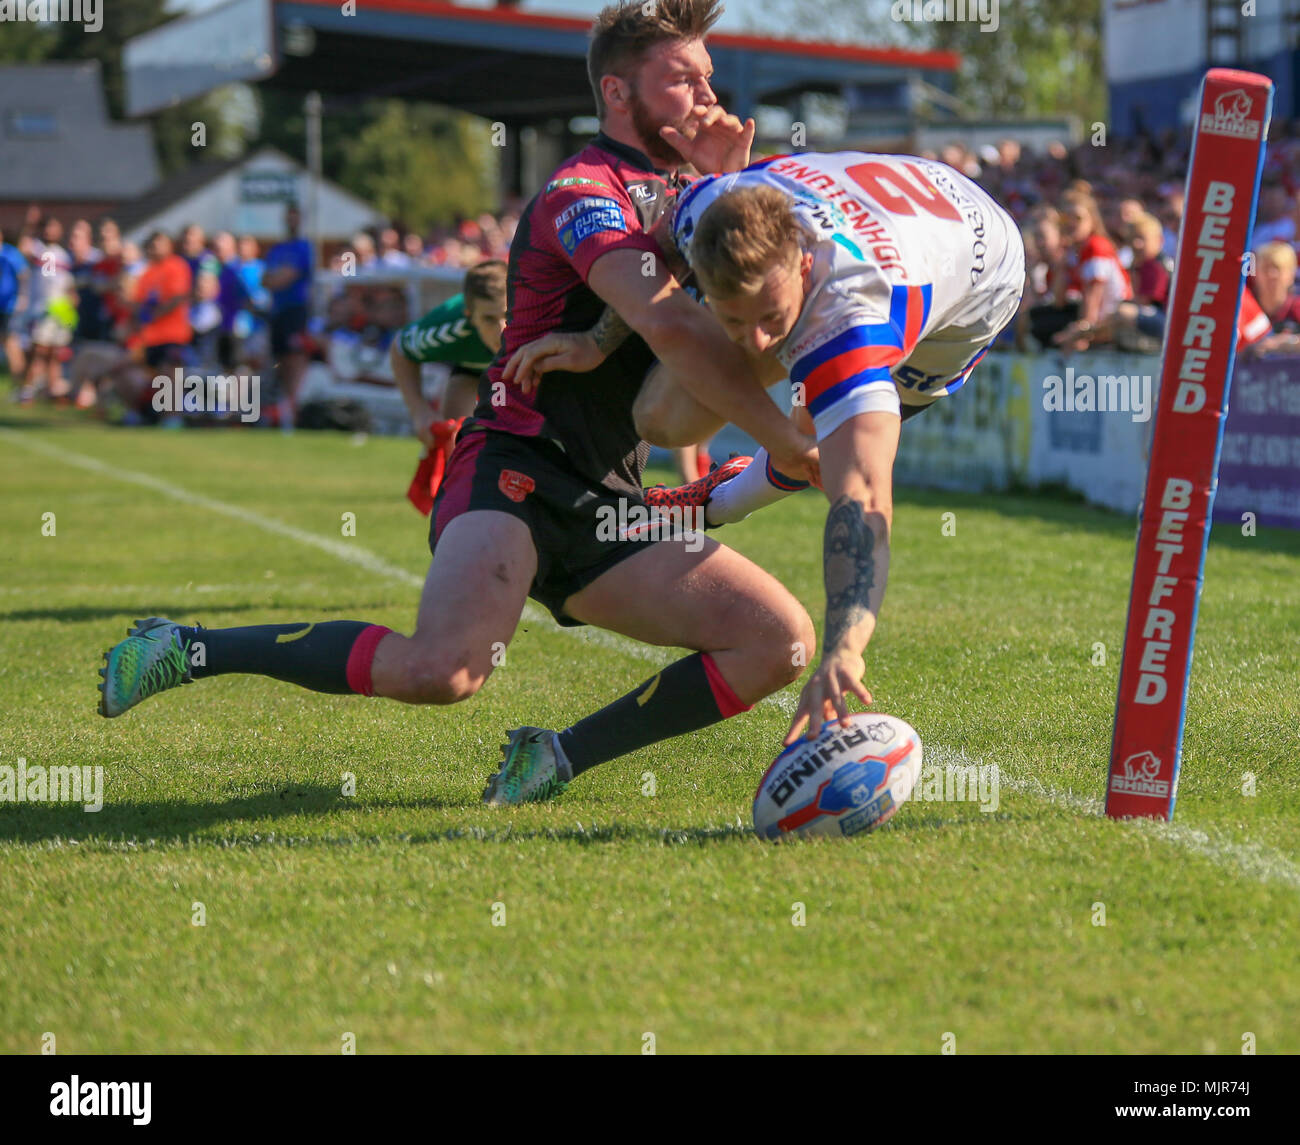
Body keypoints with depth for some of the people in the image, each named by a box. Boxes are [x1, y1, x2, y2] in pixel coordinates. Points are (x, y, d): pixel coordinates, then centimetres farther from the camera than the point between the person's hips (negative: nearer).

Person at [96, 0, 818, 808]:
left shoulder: (680, 195, 19)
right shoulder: (583, 191, -9)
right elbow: (670, 325, -25)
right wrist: (794, 446, -23)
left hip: (607, 512, 8)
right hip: (516, 475, -8)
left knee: (781, 640, -6)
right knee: (439, 670, -33)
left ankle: (560, 755, 2)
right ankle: (190, 649, -13)